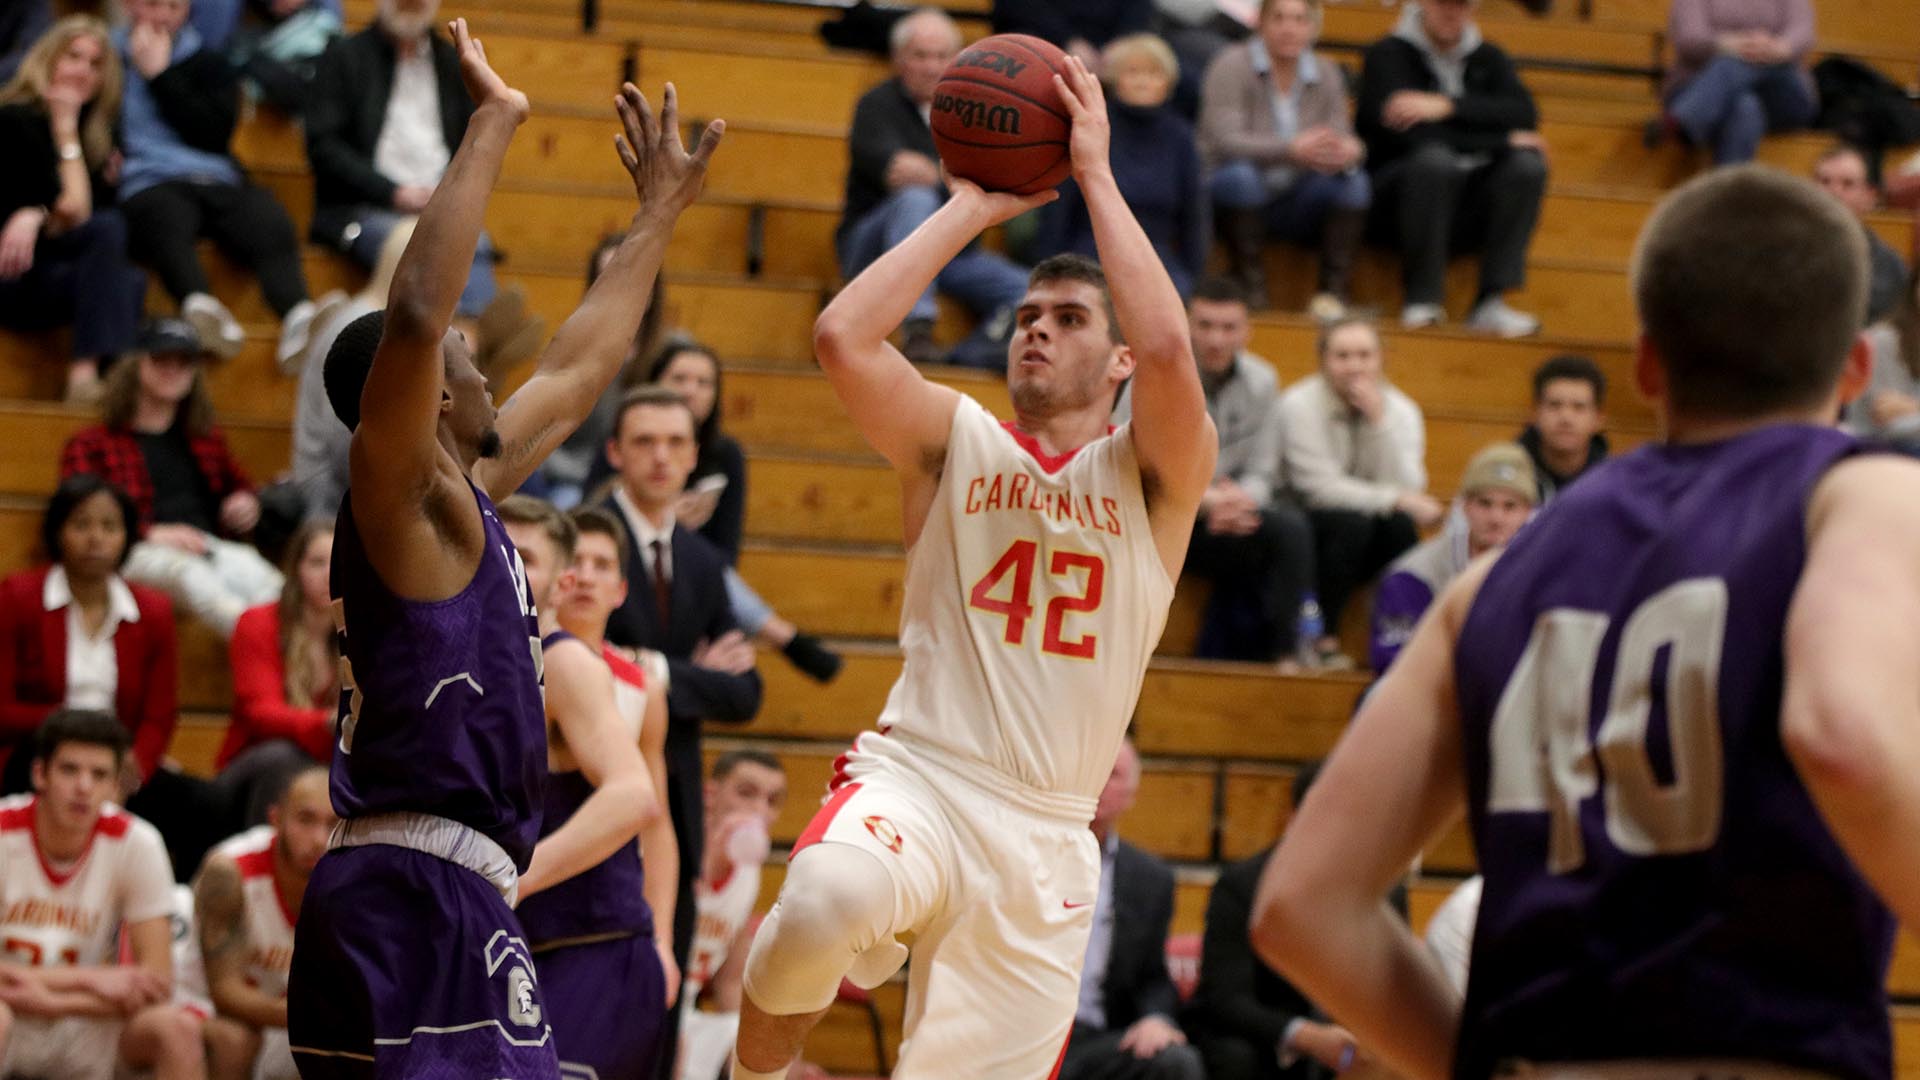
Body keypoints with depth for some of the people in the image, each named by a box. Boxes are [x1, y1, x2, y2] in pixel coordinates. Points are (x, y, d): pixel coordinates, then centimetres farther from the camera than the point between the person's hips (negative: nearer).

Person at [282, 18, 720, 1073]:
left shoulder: (460, 499, 20)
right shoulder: (403, 498, -6)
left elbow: (574, 374, 34)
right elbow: (413, 317, -24)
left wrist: (659, 212, 41)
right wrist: (493, 125, -20)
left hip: (405, 902, 10)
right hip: (422, 900, -10)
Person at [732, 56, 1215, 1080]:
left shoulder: (1156, 476, 6)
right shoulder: (955, 441, 9)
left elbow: (1168, 349, -15)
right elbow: (842, 335, -9)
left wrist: (1095, 175, -7)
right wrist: (974, 206, -1)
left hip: (1045, 835, 1)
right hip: (914, 776, -1)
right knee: (825, 903, -36)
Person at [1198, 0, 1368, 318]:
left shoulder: (1326, 73, 5)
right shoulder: (1233, 66, -10)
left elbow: (1342, 142, -2)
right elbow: (1224, 142, -24)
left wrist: (1349, 151, -30)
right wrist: (1291, 149, -39)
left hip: (1295, 203, 4)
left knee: (1355, 182, -21)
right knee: (1241, 176, -36)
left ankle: (1335, 291, -21)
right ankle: (1251, 289, -28)